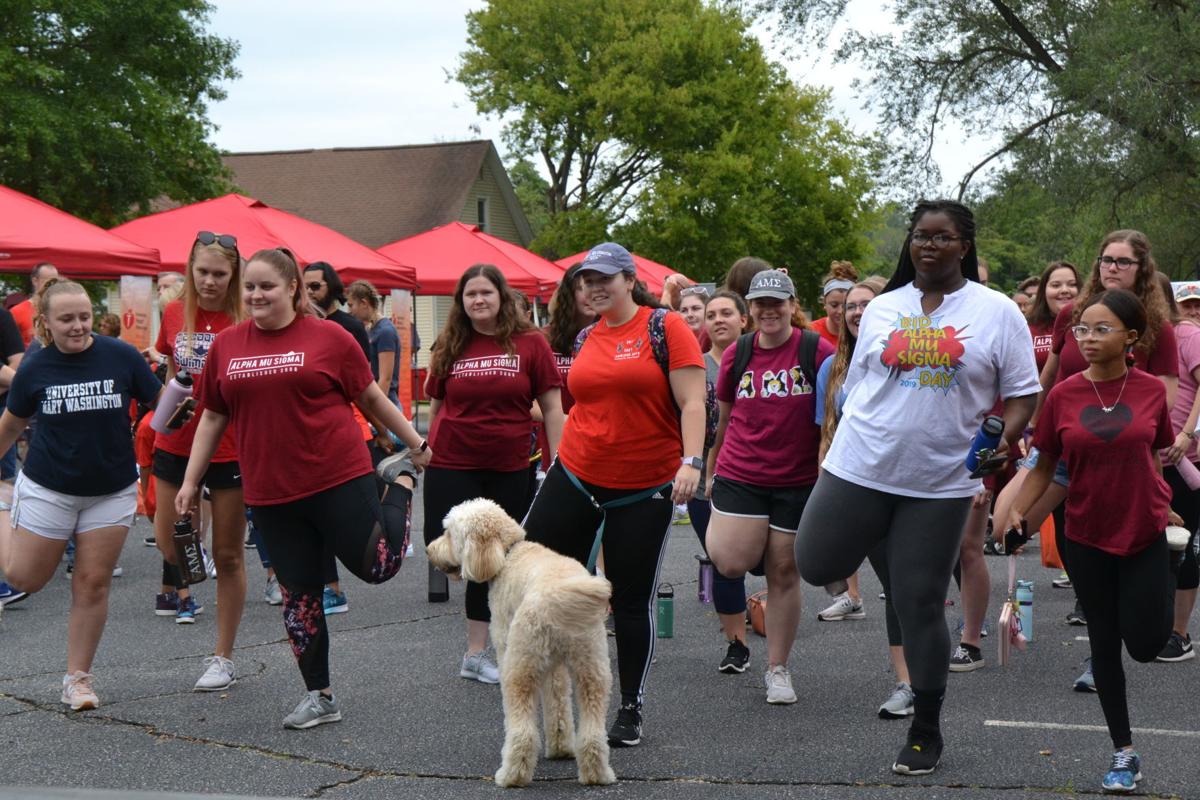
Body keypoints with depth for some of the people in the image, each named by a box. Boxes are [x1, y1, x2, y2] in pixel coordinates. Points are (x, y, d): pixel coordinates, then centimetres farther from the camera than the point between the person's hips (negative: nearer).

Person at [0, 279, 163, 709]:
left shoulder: (120, 356, -11)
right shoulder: (35, 369, -8)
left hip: (111, 491, 0)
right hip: (47, 489, 0)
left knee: (93, 584, 3)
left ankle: (78, 678, 17)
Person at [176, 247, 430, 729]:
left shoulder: (329, 338, -3)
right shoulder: (227, 345, 6)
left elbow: (372, 399, 6)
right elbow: (212, 418, 14)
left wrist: (417, 445, 10)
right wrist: (191, 481, 13)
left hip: (339, 478, -3)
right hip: (269, 494, 3)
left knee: (377, 567, -3)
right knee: (297, 595, 7)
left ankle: (401, 481, 24)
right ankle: (319, 697, 21)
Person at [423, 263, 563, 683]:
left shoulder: (530, 343, -3)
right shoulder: (450, 347, 4)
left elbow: (551, 408, -1)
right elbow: (436, 407, 14)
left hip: (510, 469, -1)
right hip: (452, 464, 1)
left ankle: (476, 653, 20)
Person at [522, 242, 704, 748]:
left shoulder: (665, 327, -7)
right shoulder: (585, 339, 10)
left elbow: (692, 403, -13)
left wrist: (691, 461, -24)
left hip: (645, 488, -5)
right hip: (576, 477, 5)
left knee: (632, 599, 2)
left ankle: (631, 711, 16)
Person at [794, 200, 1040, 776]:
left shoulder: (997, 312, -1)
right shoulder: (882, 308, 7)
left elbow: (1021, 394, 0)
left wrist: (1004, 439, -18)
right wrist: (834, 454, 13)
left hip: (939, 483, -3)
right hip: (859, 469, 3)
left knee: (919, 606, 1)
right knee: (816, 567, 3)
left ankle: (926, 733, 18)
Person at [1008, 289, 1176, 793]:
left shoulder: (1152, 391, -7)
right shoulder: (1063, 395, -6)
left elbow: (1152, 456, 6)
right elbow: (1045, 465, 1)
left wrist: (1164, 508, 6)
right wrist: (1017, 511, -10)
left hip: (1146, 533, -1)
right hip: (1088, 537, 1)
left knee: (1144, 645, -3)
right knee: (1104, 643, 7)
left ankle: (1168, 577, 32)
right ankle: (1123, 754, 20)